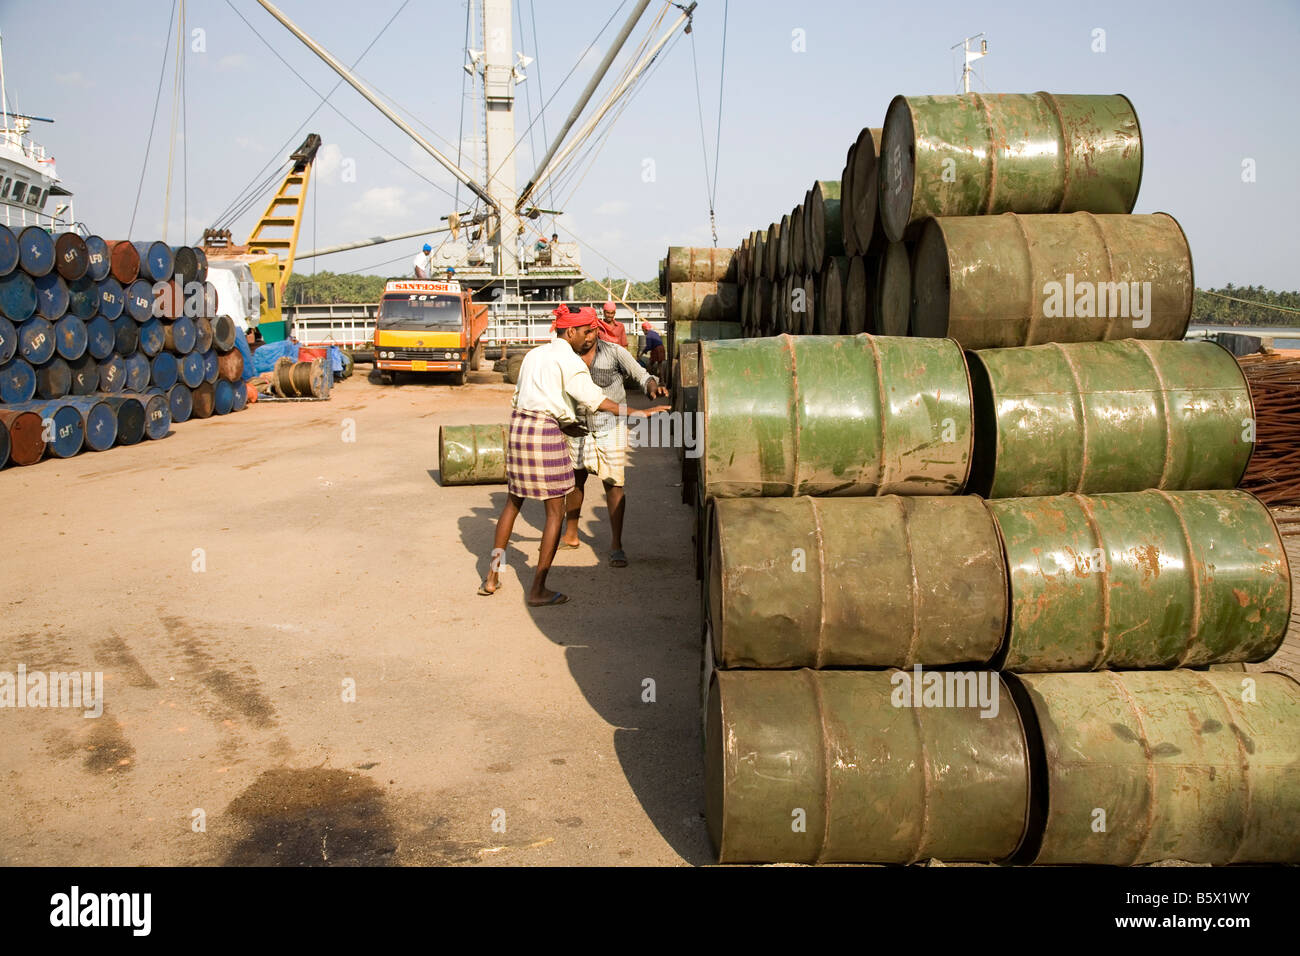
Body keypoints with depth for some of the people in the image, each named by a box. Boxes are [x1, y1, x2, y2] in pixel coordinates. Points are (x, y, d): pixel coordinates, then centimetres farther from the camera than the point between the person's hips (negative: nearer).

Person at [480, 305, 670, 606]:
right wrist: (640, 413, -9)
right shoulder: (569, 361, -8)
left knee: (513, 502, 20)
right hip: (545, 433, -8)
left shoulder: (534, 354, 16)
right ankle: (537, 589, 2)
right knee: (555, 512, 2)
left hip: (518, 426, 8)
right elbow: (596, 401, -13)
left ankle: (492, 576, 19)